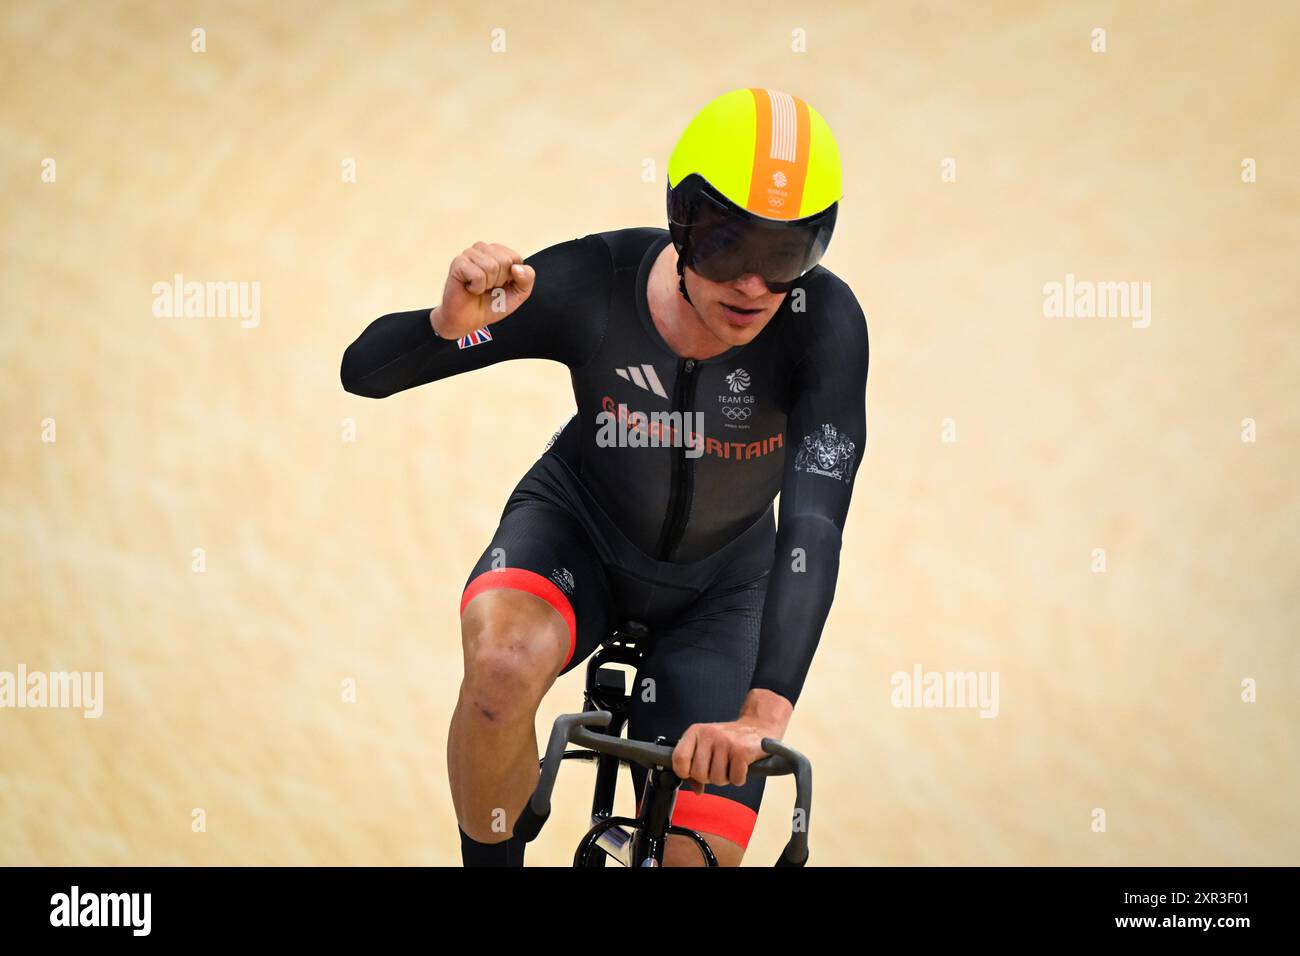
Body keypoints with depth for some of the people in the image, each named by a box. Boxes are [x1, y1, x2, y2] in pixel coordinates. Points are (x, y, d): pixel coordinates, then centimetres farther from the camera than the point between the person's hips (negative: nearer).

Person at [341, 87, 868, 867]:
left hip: (720, 579, 1)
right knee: (504, 663, -36)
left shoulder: (825, 322, -30)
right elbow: (365, 370, -24)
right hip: (577, 525, -1)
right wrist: (449, 322, -47)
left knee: (700, 857, -9)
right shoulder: (594, 284, -28)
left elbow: (814, 525, -39)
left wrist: (762, 716, -52)